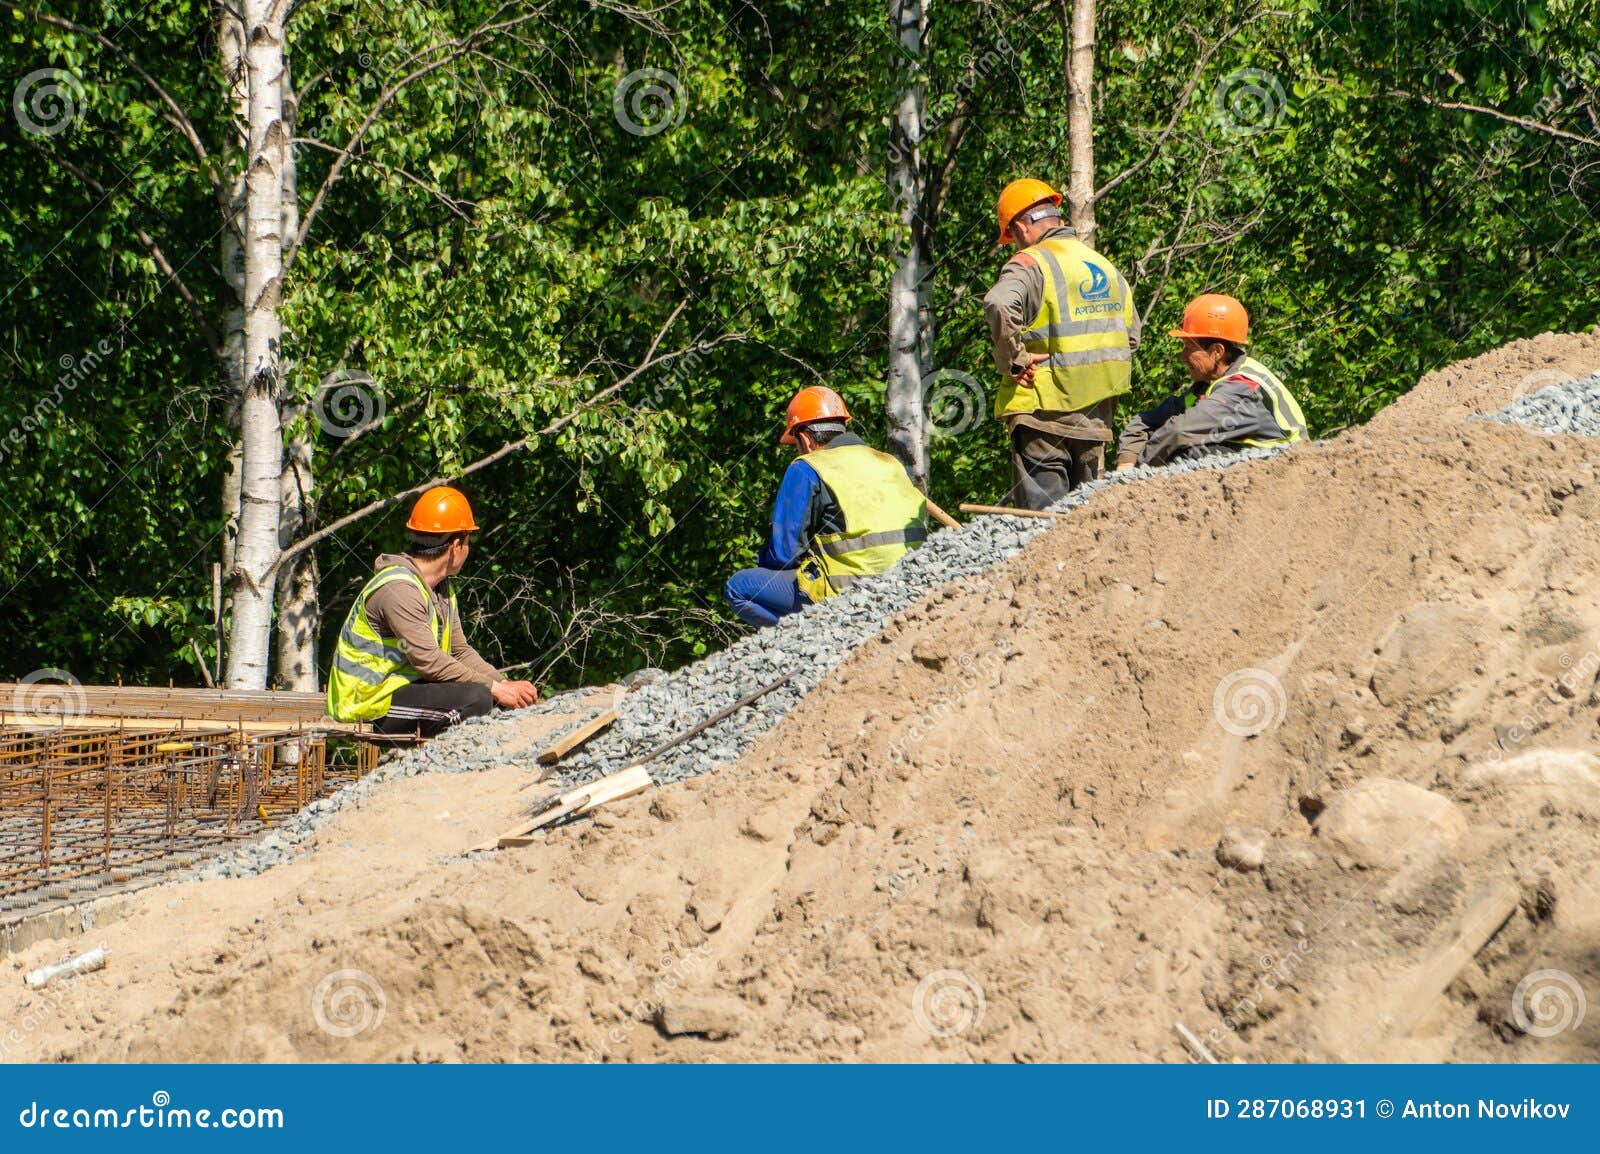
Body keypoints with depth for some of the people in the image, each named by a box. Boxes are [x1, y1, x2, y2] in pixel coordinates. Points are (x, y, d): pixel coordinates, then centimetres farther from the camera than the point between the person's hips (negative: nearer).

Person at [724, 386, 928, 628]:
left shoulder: (805, 470, -2)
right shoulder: (889, 463, 18)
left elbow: (783, 551, -6)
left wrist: (764, 564, 20)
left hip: (848, 590, -8)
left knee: (738, 587, 3)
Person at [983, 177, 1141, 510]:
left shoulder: (1032, 262, -10)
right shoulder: (1105, 266, 15)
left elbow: (1000, 306, -31)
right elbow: (1131, 335, 23)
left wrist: (1012, 360, -20)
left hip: (1045, 409, -7)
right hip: (1096, 416, 7)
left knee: (1042, 514, -5)